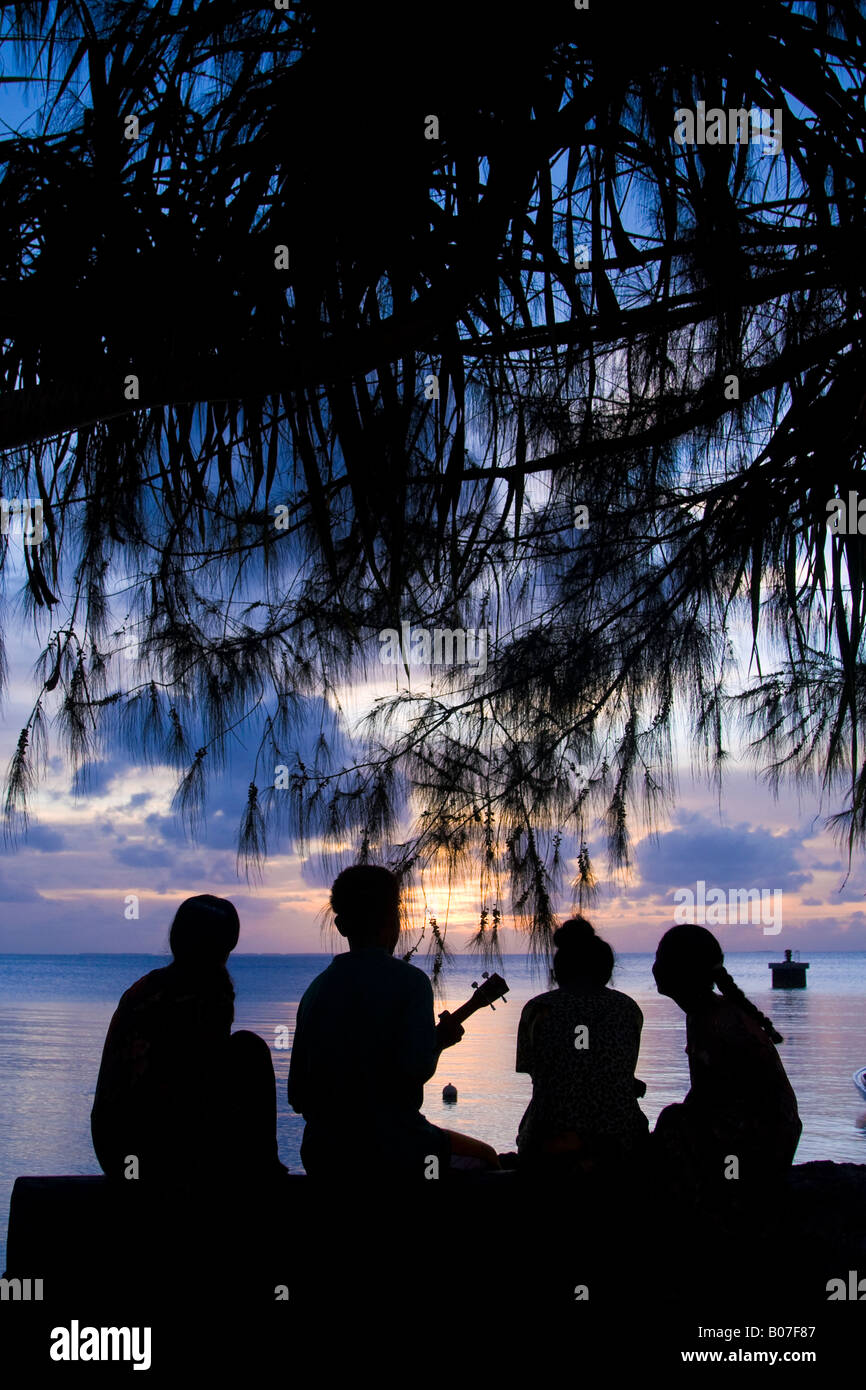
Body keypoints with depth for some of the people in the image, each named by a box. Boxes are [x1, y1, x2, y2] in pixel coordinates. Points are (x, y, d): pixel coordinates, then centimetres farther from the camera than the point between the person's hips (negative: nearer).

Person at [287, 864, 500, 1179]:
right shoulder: (409, 980, -11)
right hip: (393, 1151, -6)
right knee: (485, 1158, 21)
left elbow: (298, 1096, 6)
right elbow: (415, 1068, -24)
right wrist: (440, 1039, -4)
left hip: (322, 1156, 6)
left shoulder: (316, 989, 4)